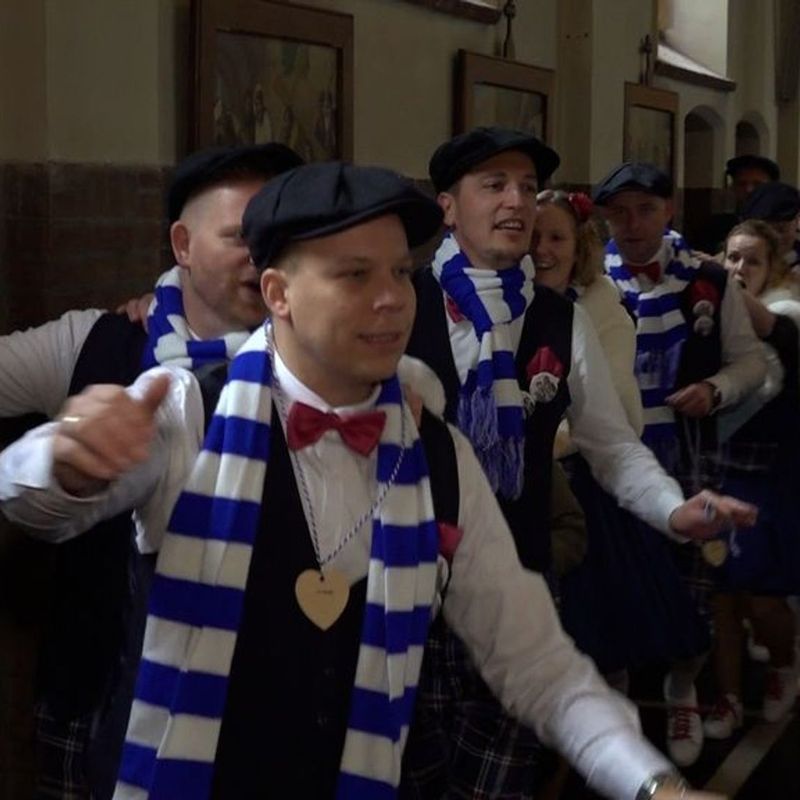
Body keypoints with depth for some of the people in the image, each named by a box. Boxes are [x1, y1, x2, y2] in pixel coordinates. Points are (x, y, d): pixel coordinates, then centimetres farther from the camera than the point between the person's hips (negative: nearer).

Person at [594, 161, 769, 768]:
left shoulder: (710, 282, -2)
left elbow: (750, 360, 5)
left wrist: (716, 389, -13)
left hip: (687, 461, 1)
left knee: (691, 580, 12)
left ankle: (682, 698, 35)